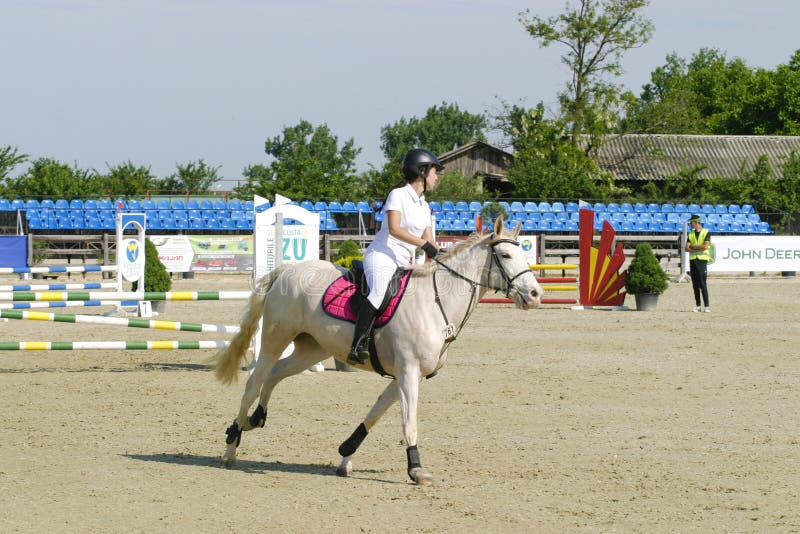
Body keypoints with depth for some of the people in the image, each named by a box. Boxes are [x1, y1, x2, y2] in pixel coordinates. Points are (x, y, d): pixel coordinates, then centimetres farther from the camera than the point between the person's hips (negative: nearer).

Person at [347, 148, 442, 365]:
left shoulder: (424, 206, 20)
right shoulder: (398, 195, -5)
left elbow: (429, 242, 17)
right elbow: (394, 229, -18)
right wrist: (424, 244, -25)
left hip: (404, 263, 9)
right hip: (382, 255, -9)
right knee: (379, 292, -35)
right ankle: (358, 345, -43)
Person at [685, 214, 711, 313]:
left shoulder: (706, 233, 0)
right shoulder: (691, 234, 14)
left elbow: (705, 246, -14)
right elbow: (687, 248, 4)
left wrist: (693, 246, -4)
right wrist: (699, 248, -10)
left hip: (702, 260, -5)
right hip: (692, 260, 5)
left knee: (703, 284, -10)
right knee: (695, 284, 4)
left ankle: (707, 306, -9)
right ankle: (698, 305, 8)